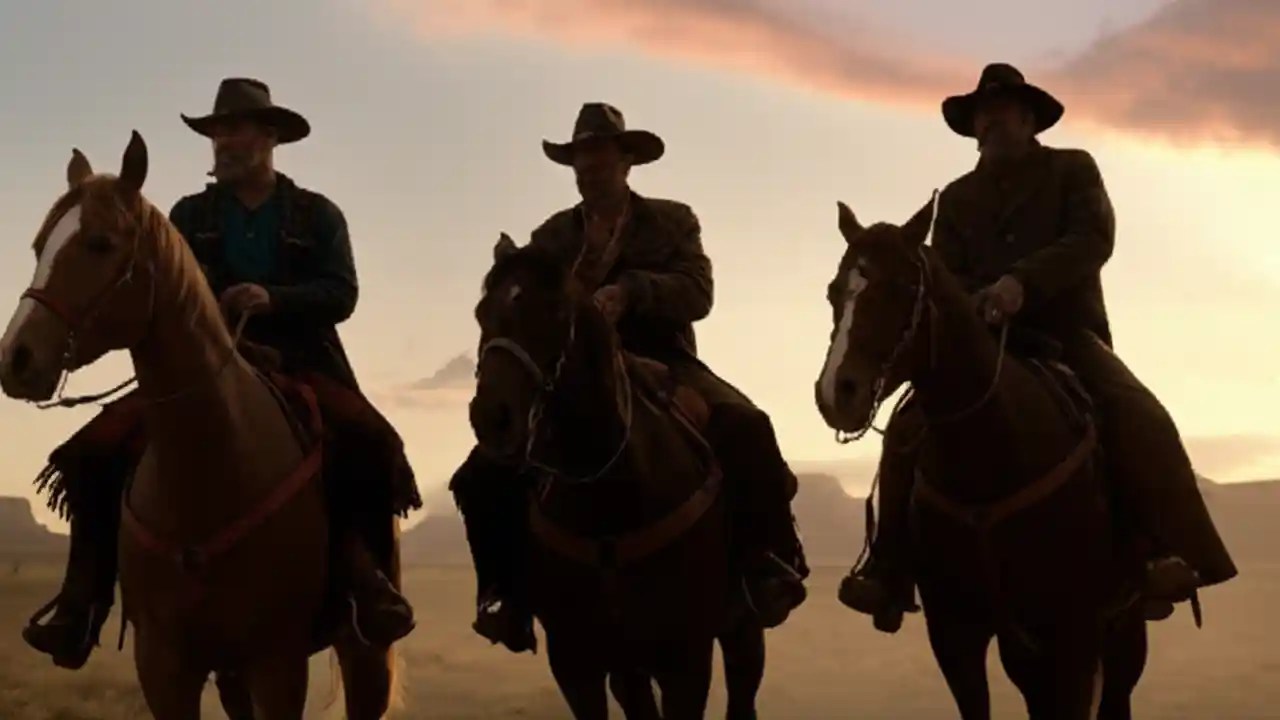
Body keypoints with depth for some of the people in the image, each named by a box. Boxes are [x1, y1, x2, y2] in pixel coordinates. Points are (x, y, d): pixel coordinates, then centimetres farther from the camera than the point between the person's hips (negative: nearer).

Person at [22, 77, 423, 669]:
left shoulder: (316, 215, 10)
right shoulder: (190, 216, 14)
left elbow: (341, 294, -2)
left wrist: (274, 299, -20)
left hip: (297, 366, -1)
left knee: (372, 443, -33)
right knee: (99, 448, -22)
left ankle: (363, 574, -21)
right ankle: (83, 600, -17)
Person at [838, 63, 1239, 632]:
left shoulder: (1073, 170, 7)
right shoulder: (957, 198, 16)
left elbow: (1093, 240, -11)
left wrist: (1023, 282, -27)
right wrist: (974, 306, -19)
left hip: (1068, 335, -3)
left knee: (1142, 423, -31)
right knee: (908, 430, -19)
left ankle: (1166, 556, -29)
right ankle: (891, 569, -15)